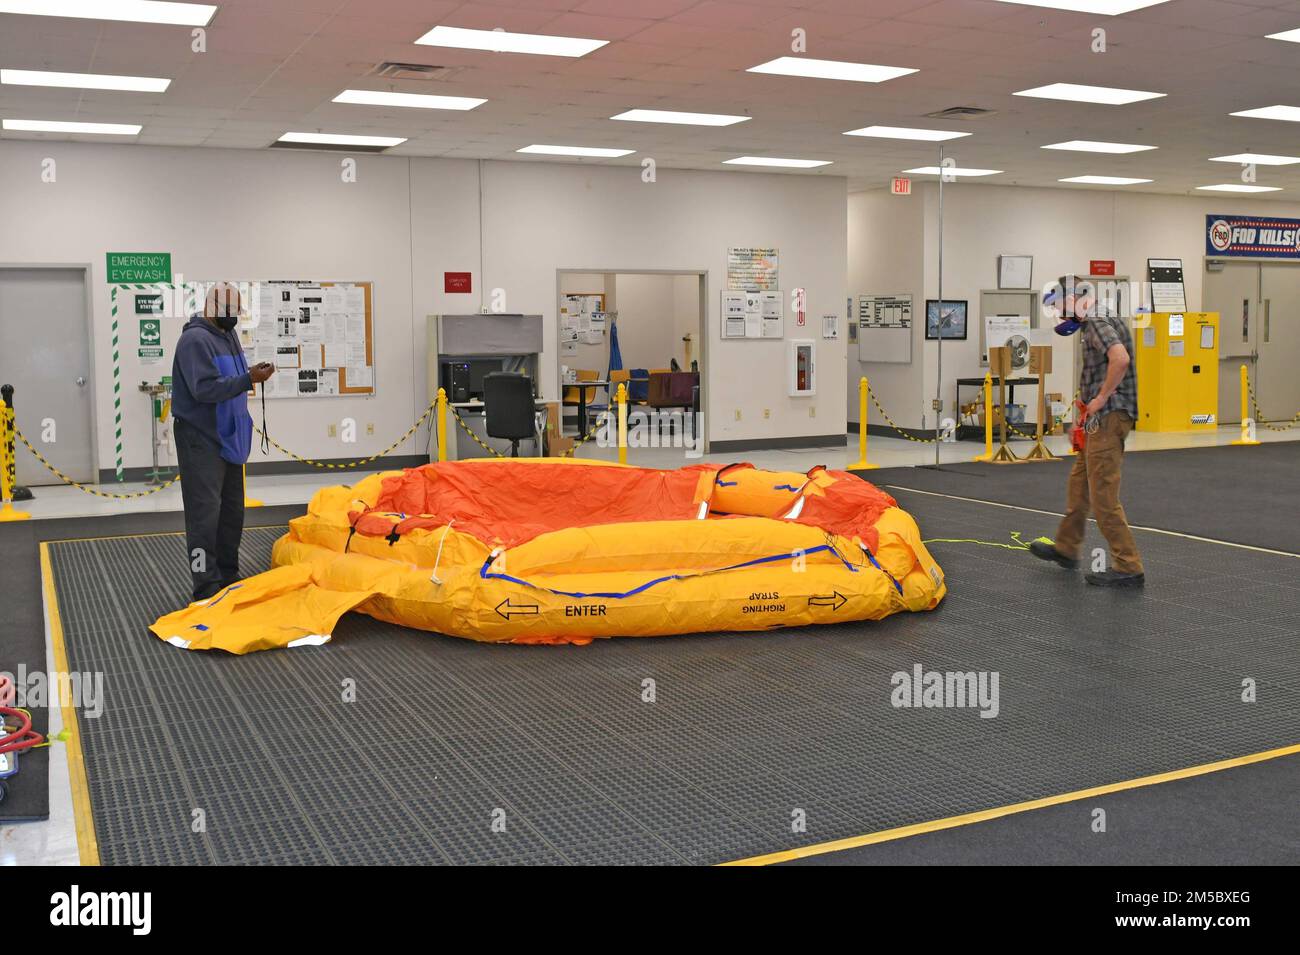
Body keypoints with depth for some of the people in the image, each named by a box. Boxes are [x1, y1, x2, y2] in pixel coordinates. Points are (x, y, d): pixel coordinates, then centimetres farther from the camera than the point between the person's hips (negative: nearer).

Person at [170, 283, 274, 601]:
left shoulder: (229, 336, 13)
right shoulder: (196, 340, -16)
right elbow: (205, 388, -24)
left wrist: (251, 374, 0)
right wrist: (248, 379, -26)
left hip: (228, 439, 9)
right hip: (201, 441, -9)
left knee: (232, 511, 13)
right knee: (206, 513, -8)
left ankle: (228, 575, 24)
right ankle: (208, 586, -4)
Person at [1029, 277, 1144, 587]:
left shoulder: (1098, 323, -14)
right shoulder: (1094, 324, 18)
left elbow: (1121, 358, -32)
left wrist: (1101, 398, -22)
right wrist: (1088, 412, 20)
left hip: (1108, 417, -11)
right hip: (1103, 419, 11)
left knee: (1103, 496, -8)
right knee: (1078, 484, 22)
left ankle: (1128, 568, -4)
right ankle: (1066, 548, 37)